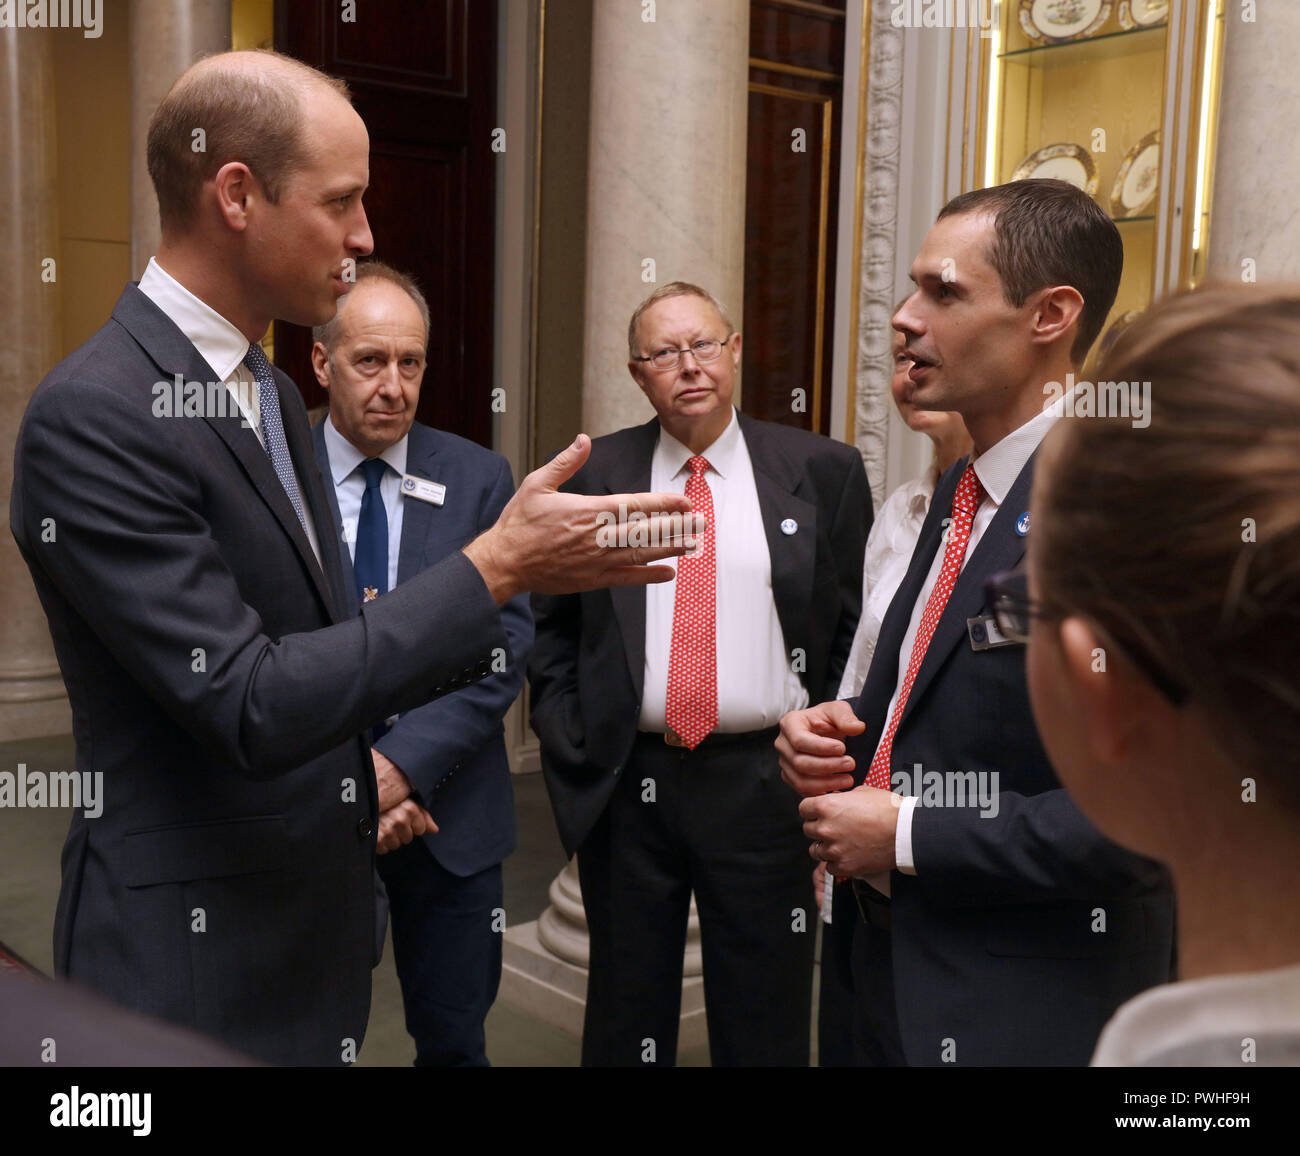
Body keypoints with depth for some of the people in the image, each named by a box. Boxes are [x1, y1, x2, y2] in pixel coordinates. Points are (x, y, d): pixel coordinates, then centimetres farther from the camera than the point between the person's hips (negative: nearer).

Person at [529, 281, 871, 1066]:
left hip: (768, 785, -1)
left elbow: (857, 632, 2)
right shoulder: (590, 476, 3)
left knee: (766, 1024, 11)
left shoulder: (823, 471, 0)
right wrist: (571, 748, 0)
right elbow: (550, 629, 7)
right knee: (626, 1016, 16)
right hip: (625, 784, 1)